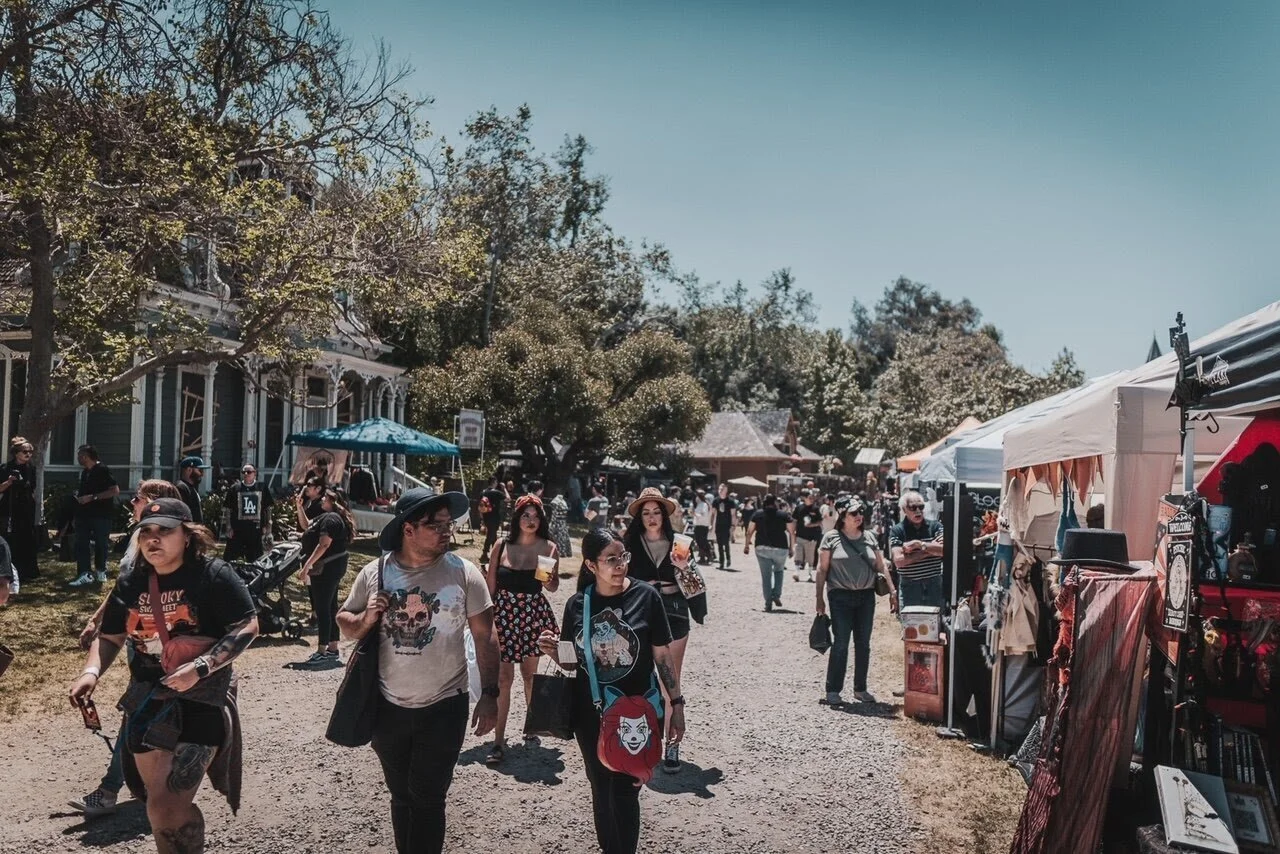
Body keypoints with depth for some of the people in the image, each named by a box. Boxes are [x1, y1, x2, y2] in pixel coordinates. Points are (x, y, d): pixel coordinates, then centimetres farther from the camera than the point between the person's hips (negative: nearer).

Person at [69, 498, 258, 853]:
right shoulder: (130, 583, 6)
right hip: (147, 700, 6)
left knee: (172, 805, -11)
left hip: (201, 698, -5)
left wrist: (200, 667, -24)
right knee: (158, 807, 14)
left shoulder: (214, 574, -11)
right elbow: (109, 638, 14)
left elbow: (247, 627, -15)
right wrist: (91, 672, -7)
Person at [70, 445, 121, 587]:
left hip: (101, 515, -7)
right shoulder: (84, 472, 13)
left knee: (101, 544, 3)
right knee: (81, 544, 0)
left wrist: (92, 497, -20)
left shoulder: (102, 470, -11)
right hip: (84, 514, 7)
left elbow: (115, 490, -19)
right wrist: (80, 496, 9)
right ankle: (85, 575, -1)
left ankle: (100, 572, 17)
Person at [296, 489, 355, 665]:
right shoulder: (325, 517, 19)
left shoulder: (330, 519, -16)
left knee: (322, 609, -9)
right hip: (330, 569, 11)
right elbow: (307, 527, 32)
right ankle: (333, 649, 20)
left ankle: (322, 652, -7)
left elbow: (323, 545, -25)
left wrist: (307, 566, -26)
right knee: (330, 607, 14)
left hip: (327, 569, -11)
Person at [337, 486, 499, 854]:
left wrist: (489, 694, -6)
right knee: (402, 795, 19)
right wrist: (366, 619, -17)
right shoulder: (374, 573, -6)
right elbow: (345, 623, 6)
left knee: (426, 798, 3)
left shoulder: (464, 573, -11)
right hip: (389, 707, 3)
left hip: (444, 707, -2)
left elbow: (485, 635, -4)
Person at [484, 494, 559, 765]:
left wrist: (549, 581, -18)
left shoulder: (548, 548, -4)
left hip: (533, 615, 1)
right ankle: (499, 741, 1)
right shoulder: (501, 546, -3)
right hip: (503, 613, 0)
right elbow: (490, 585, 3)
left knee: (530, 674, 15)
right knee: (503, 677, -3)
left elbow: (553, 587, 4)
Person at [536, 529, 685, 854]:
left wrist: (676, 704, -4)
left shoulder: (645, 596, -11)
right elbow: (572, 661, 7)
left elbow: (663, 654, -5)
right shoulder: (577, 604, -3)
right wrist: (553, 651, -14)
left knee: (624, 789, 2)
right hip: (590, 714, 3)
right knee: (601, 787, 17)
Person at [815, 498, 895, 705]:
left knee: (863, 644, 10)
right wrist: (819, 598, -4)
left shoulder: (868, 538, 9)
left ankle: (860, 689, 22)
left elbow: (881, 567, 12)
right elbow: (822, 569, -1)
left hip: (866, 596, 4)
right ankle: (833, 690, 5)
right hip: (841, 597, -4)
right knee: (840, 643, -4)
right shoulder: (831, 537, -2)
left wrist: (893, 591, 3)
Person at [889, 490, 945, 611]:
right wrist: (930, 550, -12)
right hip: (909, 586, -2)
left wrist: (920, 544, -16)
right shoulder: (897, 531, -2)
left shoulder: (935, 526, 4)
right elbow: (898, 561, -13)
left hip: (935, 585, 2)